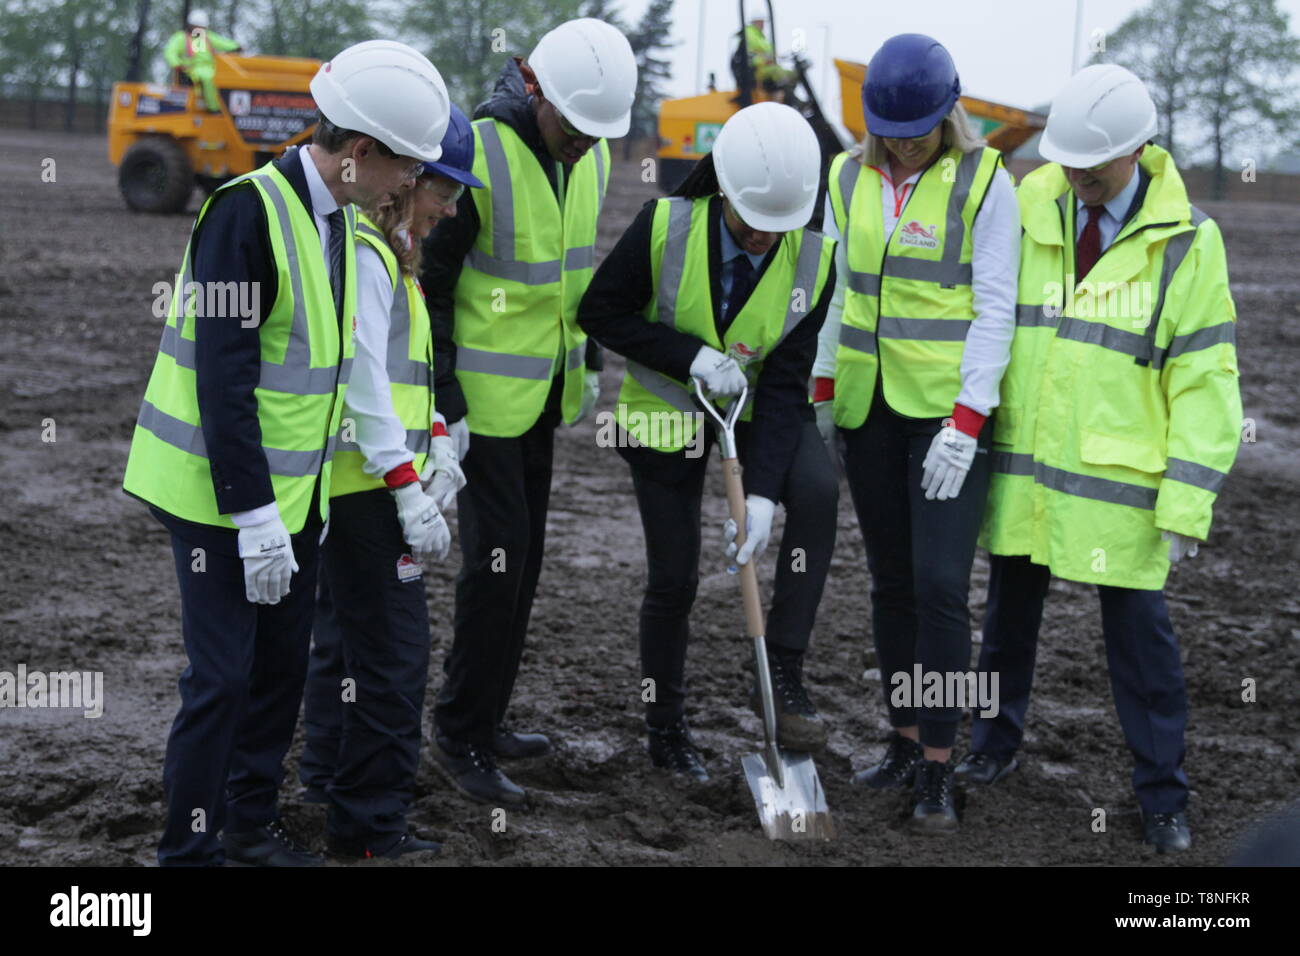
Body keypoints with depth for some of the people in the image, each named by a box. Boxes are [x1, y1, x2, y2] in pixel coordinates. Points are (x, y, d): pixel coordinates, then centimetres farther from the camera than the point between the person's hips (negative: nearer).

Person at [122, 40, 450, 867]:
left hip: (295, 489, 9)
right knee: (223, 677, -4)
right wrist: (255, 517, -24)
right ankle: (188, 847, 10)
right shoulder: (248, 211, -22)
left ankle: (251, 822, 32)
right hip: (221, 496, -8)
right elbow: (222, 379, -24)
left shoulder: (340, 217, 6)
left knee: (284, 664, 16)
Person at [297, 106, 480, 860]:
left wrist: (437, 440, 5)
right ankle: (370, 823, -1)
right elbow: (362, 381, -22)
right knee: (392, 648, -7)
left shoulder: (390, 253, 17)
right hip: (365, 482, -11)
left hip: (353, 485, 11)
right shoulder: (363, 253, -16)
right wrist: (408, 489, -24)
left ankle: (330, 770, 39)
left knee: (345, 627, 23)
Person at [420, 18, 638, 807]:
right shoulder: (476, 157, -21)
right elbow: (427, 286, -17)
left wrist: (588, 363, 18)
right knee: (496, 558, -7)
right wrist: (444, 407, -17)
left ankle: (487, 721, 24)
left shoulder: (591, 159, 2)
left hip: (541, 394, 7)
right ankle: (460, 737, 6)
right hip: (482, 394, -7)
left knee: (522, 562, 12)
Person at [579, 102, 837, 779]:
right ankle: (665, 725, 28)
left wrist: (761, 493, -27)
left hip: (760, 404, 1)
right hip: (667, 410, -1)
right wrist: (693, 358, -26)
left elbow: (785, 383, -19)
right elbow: (599, 313, -14)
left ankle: (781, 674, -19)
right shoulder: (664, 229, -23)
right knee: (673, 577, 3)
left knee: (816, 490, -29)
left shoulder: (812, 260, -18)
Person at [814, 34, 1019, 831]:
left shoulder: (983, 183, -7)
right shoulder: (850, 179, 7)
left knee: (940, 586, -9)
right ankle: (905, 742, 22)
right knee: (891, 585, 11)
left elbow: (994, 310, -9)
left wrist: (965, 424, -15)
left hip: (951, 410, -5)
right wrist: (823, 395, 11)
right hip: (871, 409, 5)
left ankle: (938, 768, -1)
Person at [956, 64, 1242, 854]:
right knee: (1011, 610, 17)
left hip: (1118, 481, -3)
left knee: (1140, 631, 4)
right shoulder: (1026, 206, 0)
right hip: (1021, 464, 3)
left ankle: (1163, 795, 17)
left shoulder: (1186, 241, -9)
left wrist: (1186, 504, -12)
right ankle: (997, 744, 37)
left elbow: (1205, 380, -7)